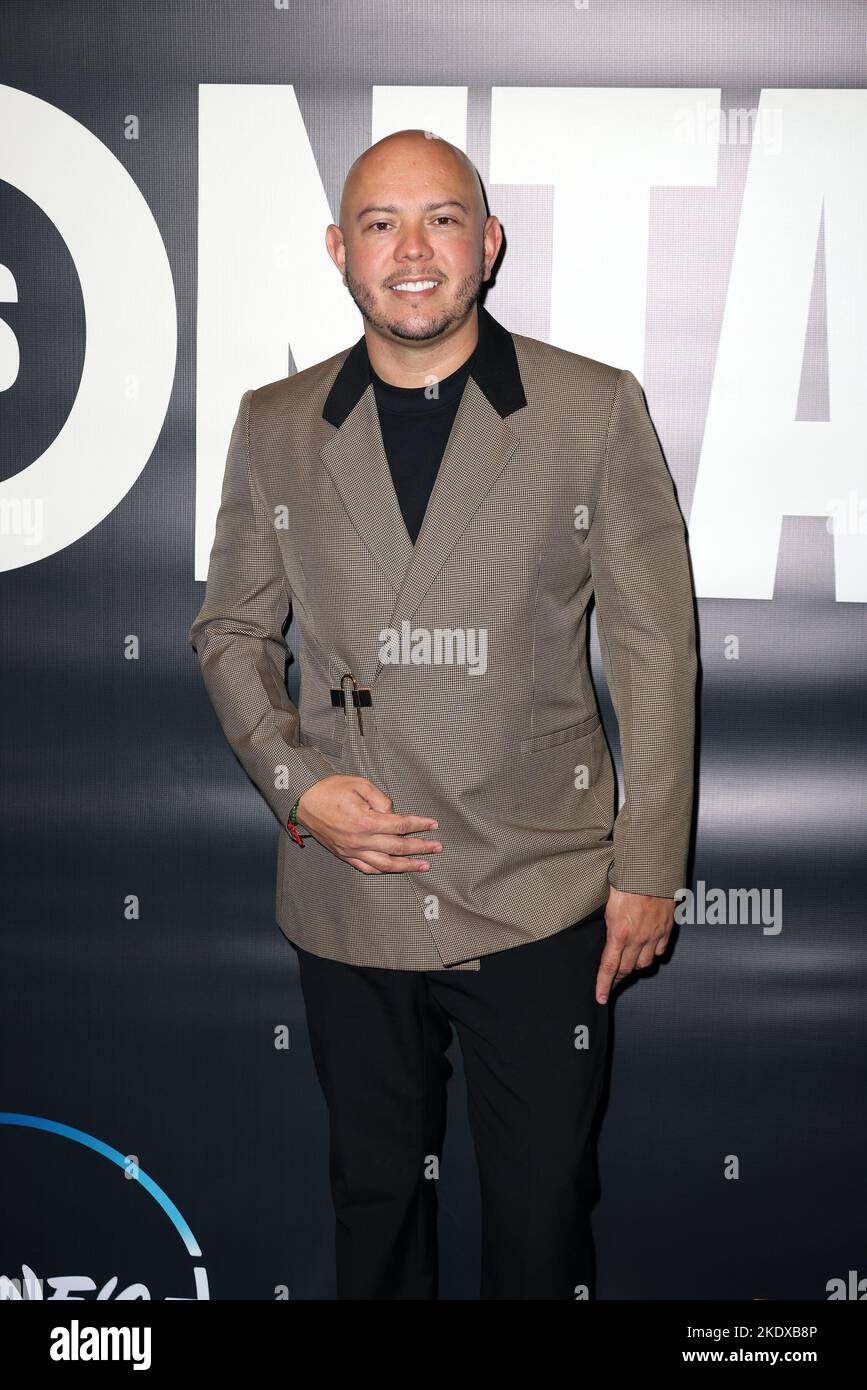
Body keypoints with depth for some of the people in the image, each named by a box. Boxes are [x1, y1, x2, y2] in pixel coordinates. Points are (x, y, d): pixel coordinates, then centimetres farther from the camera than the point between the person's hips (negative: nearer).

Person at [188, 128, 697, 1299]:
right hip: (347, 903, 2)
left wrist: (650, 865, -4)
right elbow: (232, 628, 10)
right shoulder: (274, 426, 3)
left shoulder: (596, 409, -4)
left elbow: (655, 645, -2)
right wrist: (293, 781, -7)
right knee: (375, 1197, 19)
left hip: (539, 898, -2)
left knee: (545, 1207, 11)